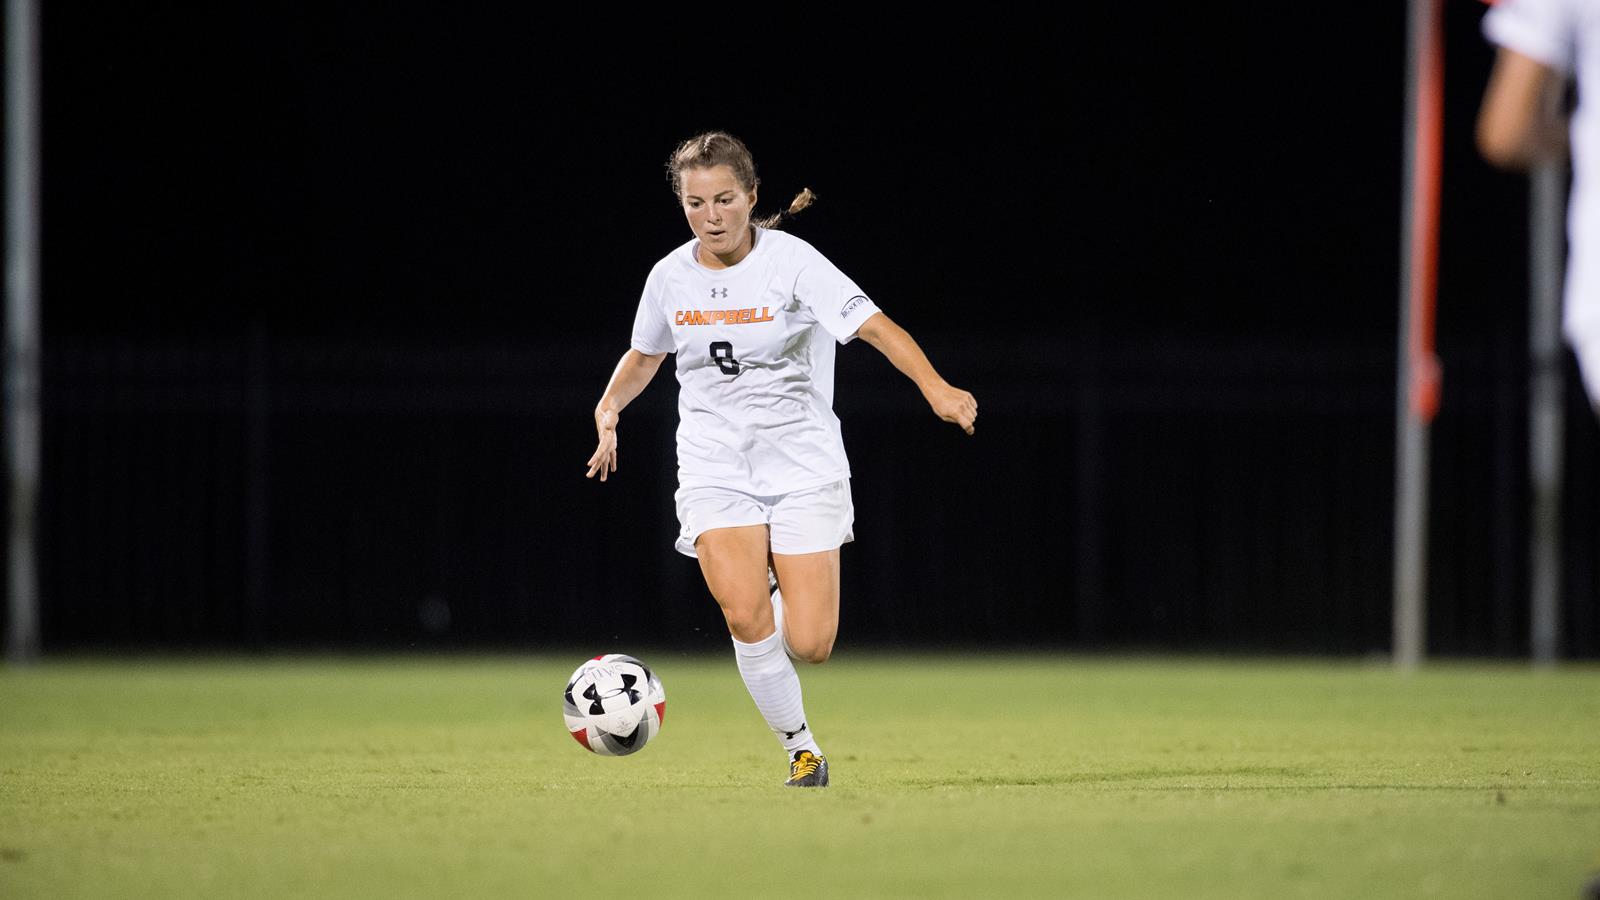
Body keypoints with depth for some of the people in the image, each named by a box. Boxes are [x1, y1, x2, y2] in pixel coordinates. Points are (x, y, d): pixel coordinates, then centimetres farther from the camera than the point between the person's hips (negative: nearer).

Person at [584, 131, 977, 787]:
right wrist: (610, 404, 2)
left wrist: (935, 387, -41)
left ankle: (783, 588, 28)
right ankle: (801, 749, -3)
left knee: (808, 644, -9)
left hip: (803, 467, -2)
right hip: (715, 469, 2)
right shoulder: (670, 277, 0)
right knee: (746, 618, -22)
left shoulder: (791, 261, -13)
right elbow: (644, 354, 21)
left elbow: (874, 326, -25)